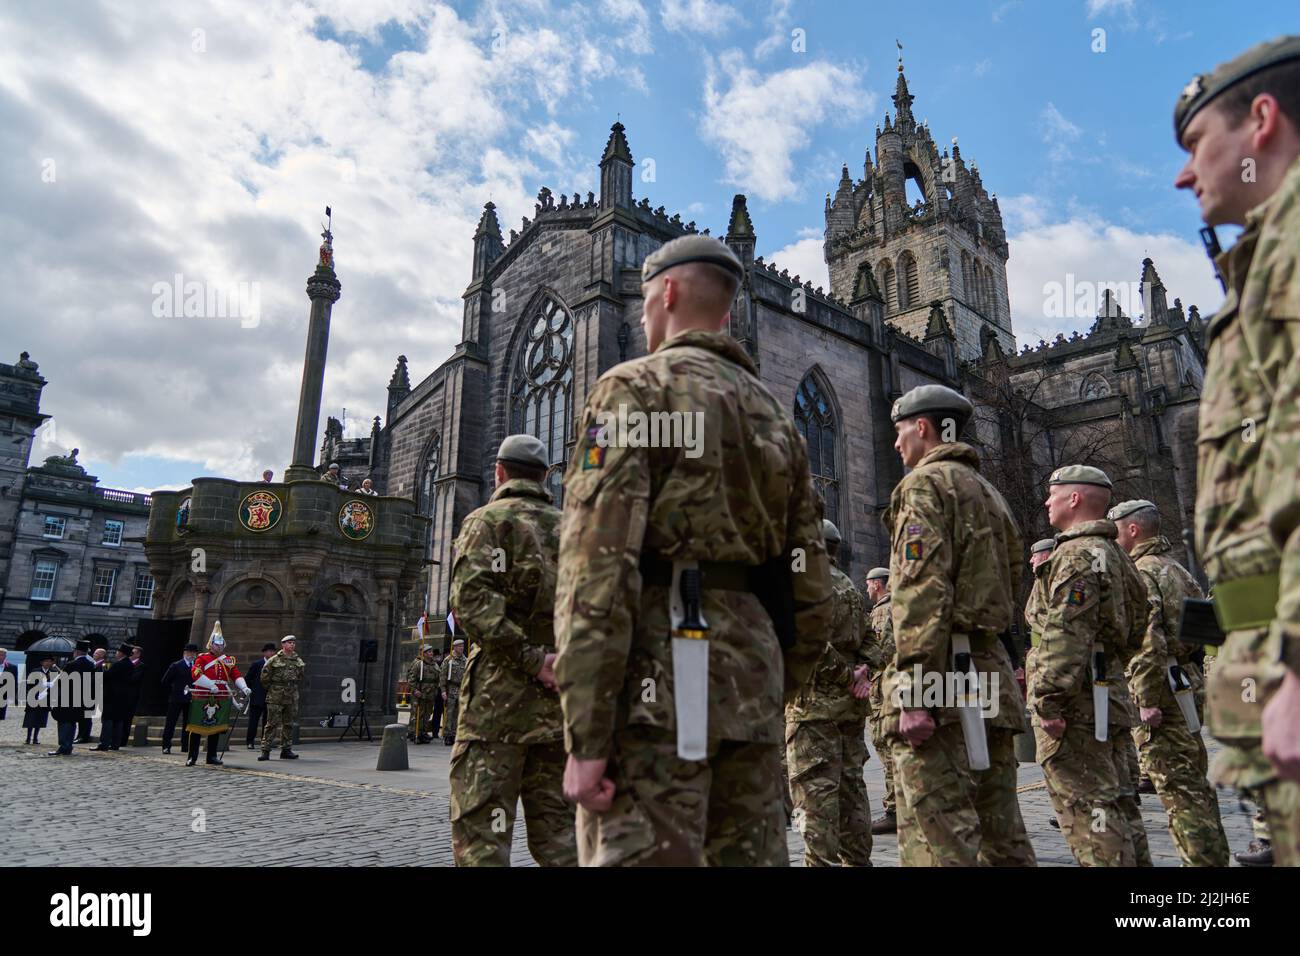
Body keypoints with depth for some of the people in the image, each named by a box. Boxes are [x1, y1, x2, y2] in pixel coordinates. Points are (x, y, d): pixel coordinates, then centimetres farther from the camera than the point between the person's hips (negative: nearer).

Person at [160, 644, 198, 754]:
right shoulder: (176, 666, -1)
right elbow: (165, 681, 2)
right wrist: (172, 693, 1)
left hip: (190, 699, 3)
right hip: (176, 699, -3)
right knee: (170, 723, 1)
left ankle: (186, 746, 13)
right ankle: (166, 746, 7)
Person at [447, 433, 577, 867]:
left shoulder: (488, 520, 1)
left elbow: (472, 602, -15)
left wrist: (531, 660, -16)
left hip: (500, 693, -5)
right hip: (563, 699, 5)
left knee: (480, 831, 0)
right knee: (556, 829, 12)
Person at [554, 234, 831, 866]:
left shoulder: (636, 387, -2)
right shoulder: (776, 414, 20)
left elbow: (599, 558, -15)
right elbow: (810, 581, 16)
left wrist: (585, 732, -15)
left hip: (658, 675, -7)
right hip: (754, 667, 7)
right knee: (753, 854, 13)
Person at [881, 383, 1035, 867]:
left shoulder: (925, 482, -4)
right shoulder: (989, 491, 24)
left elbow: (923, 590, -16)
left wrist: (913, 689, -20)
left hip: (943, 669, -9)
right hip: (993, 672, 9)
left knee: (938, 838, -9)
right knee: (1001, 831, 13)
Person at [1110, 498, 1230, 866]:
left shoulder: (1140, 572, -13)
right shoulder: (1178, 570, 17)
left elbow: (1147, 642, -22)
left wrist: (1147, 701, -20)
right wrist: (1192, 683, 23)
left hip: (1162, 690, -10)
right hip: (1191, 684, 10)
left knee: (1177, 784, -5)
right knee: (1195, 779, 16)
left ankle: (1201, 860, -2)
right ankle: (1214, 855, 24)